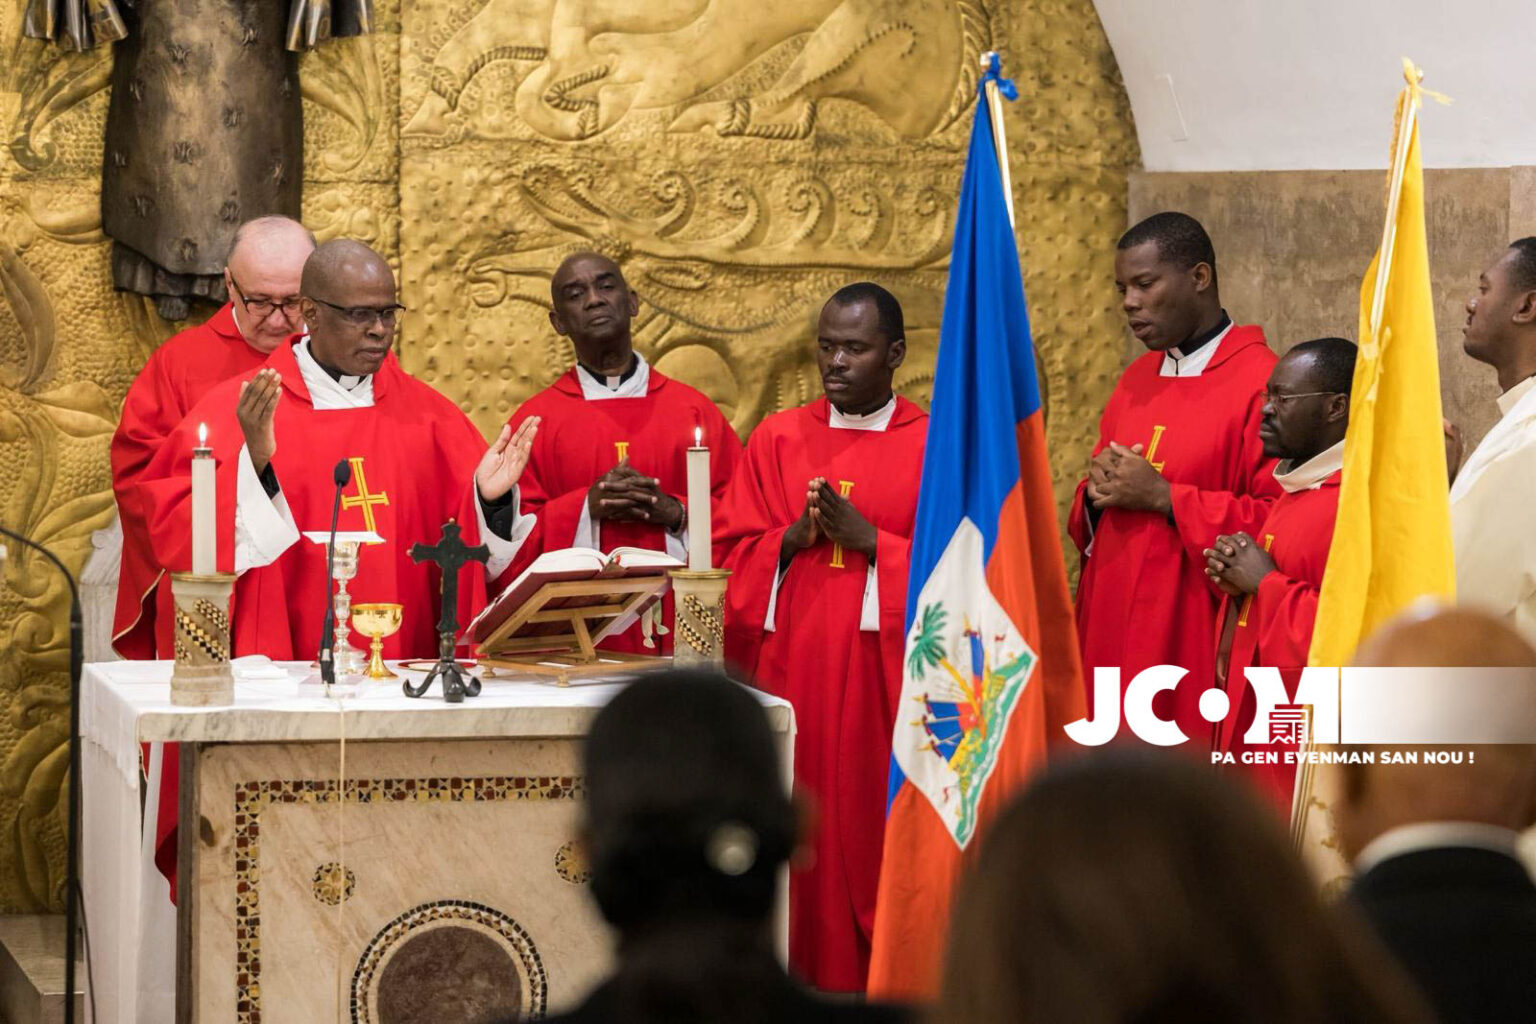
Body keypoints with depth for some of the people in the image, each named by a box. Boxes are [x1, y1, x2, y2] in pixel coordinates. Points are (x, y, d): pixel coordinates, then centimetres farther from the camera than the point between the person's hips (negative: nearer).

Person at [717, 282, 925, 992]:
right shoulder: (778, 439, 11)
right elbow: (735, 553, 8)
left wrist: (871, 541, -13)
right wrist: (795, 537, -10)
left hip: (886, 667, -2)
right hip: (792, 661, 2)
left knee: (878, 823, -3)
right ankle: (803, 979, 3)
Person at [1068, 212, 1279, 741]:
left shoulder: (1259, 383, -10)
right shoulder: (1136, 380, 15)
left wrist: (1163, 497, -17)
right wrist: (1099, 493, 0)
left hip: (1193, 641, -7)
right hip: (1111, 633, 7)